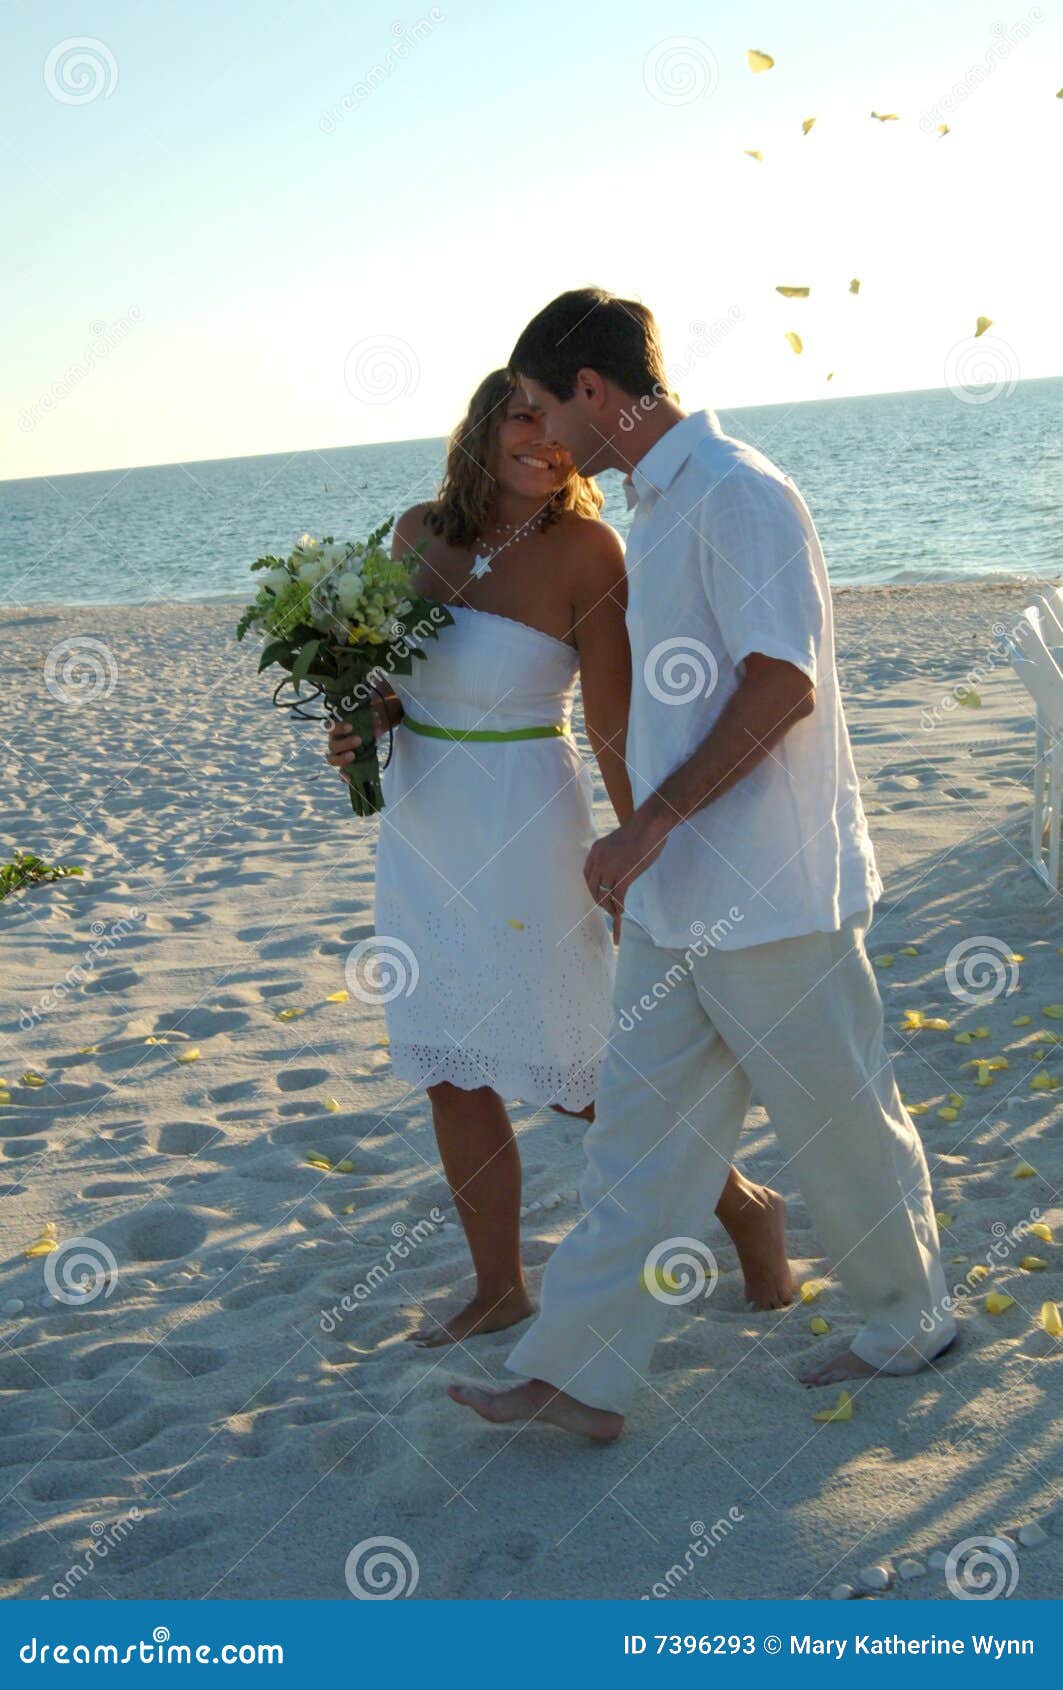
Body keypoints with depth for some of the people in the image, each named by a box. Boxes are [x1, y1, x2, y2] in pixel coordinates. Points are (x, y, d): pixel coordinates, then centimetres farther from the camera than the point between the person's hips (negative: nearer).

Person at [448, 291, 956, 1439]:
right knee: (639, 1131, 8)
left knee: (840, 1124, 8)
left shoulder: (737, 495, -16)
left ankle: (910, 1324, 29)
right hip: (676, 892, 9)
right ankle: (580, 1375, 13)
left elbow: (781, 686, -23)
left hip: (765, 890, -9)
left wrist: (651, 824, -21)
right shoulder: (658, 506, 14)